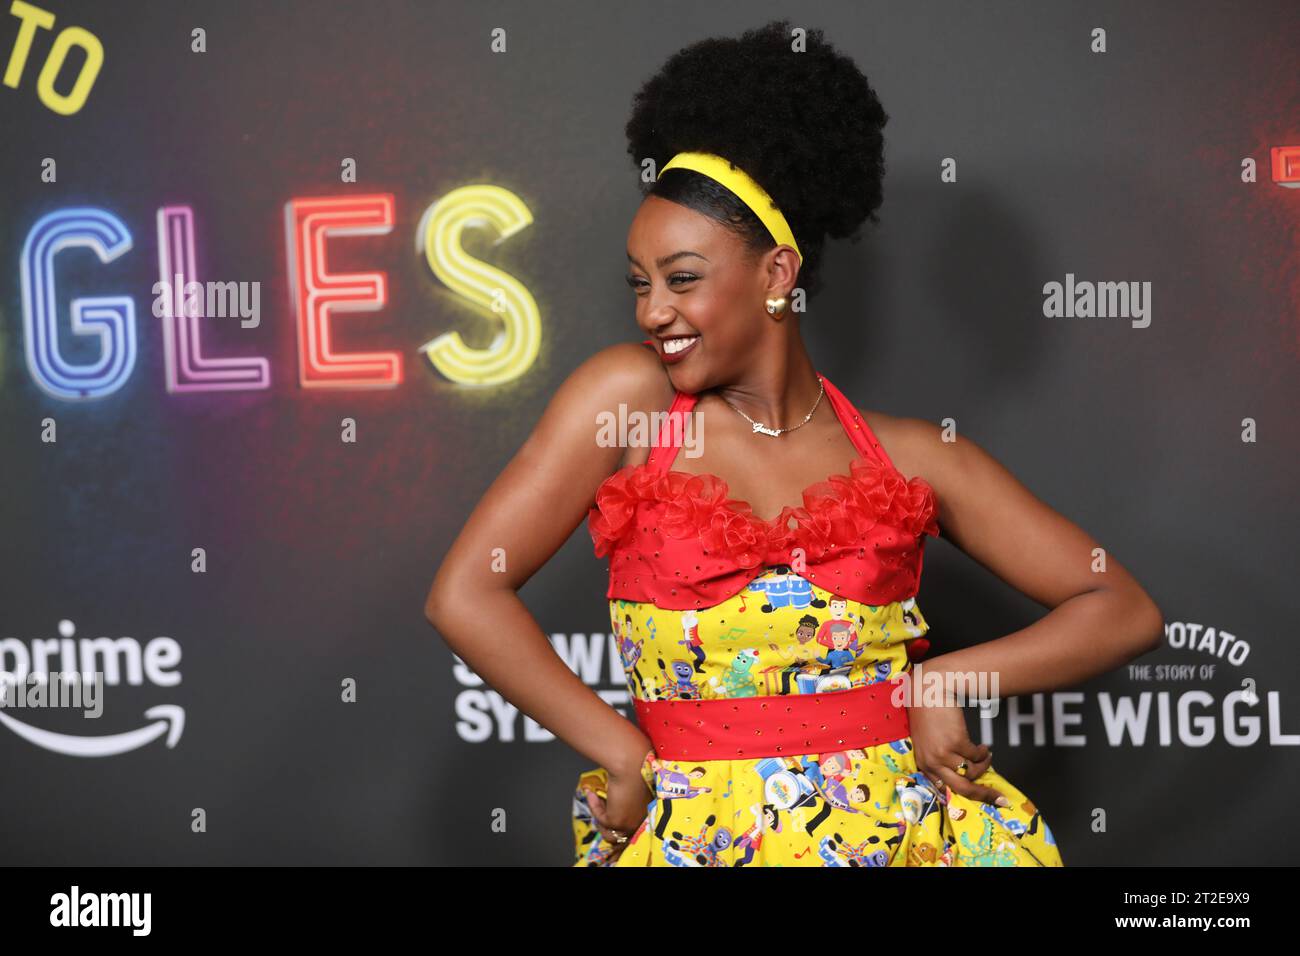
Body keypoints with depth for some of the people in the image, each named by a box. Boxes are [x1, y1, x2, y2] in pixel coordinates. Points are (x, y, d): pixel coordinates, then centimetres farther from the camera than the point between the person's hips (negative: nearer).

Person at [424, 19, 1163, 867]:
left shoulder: (910, 455, 7)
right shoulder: (629, 394, 3)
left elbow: (1126, 612, 7)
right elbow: (465, 594, -2)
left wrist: (947, 678, -5)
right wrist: (623, 755, -4)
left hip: (901, 823, 2)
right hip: (696, 833, -2)